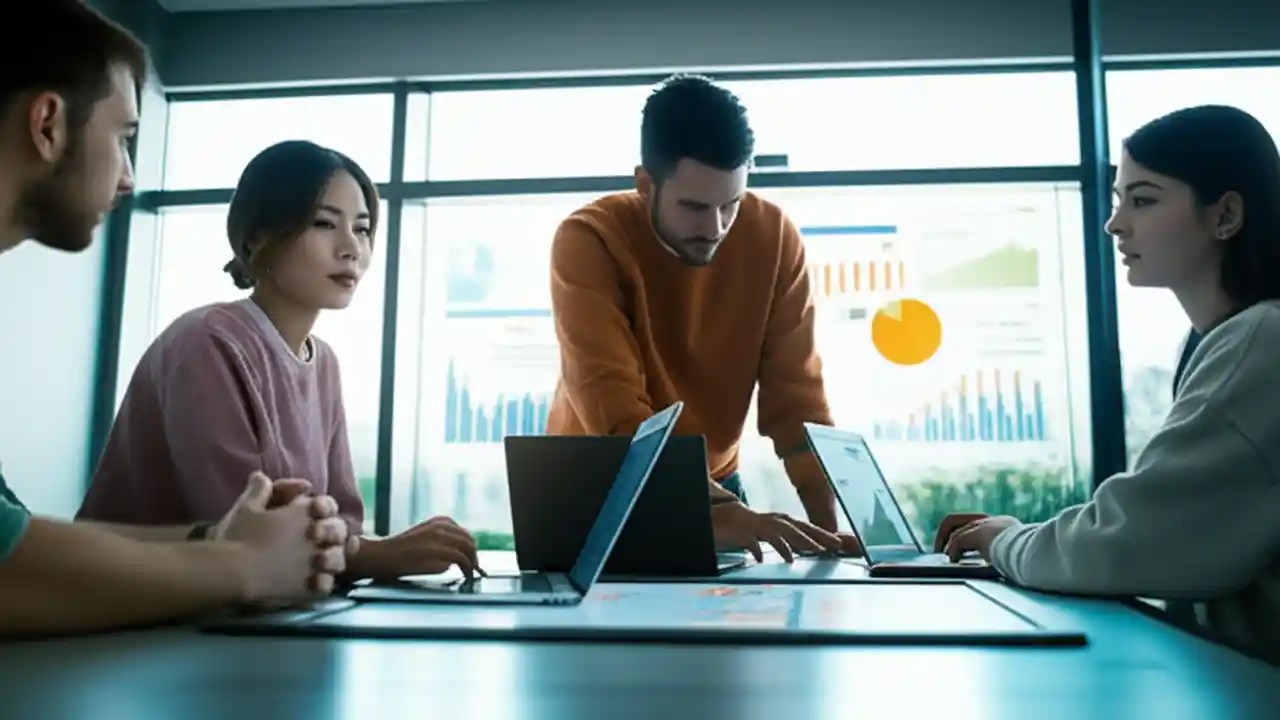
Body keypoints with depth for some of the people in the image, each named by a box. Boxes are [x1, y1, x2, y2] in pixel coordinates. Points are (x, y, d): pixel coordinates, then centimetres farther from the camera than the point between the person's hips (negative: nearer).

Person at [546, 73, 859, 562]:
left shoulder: (774, 237, -14)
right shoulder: (588, 241, -23)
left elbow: (795, 394, -14)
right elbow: (614, 411, -32)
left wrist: (829, 523, -26)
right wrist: (714, 510, -43)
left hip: (712, 483, 3)